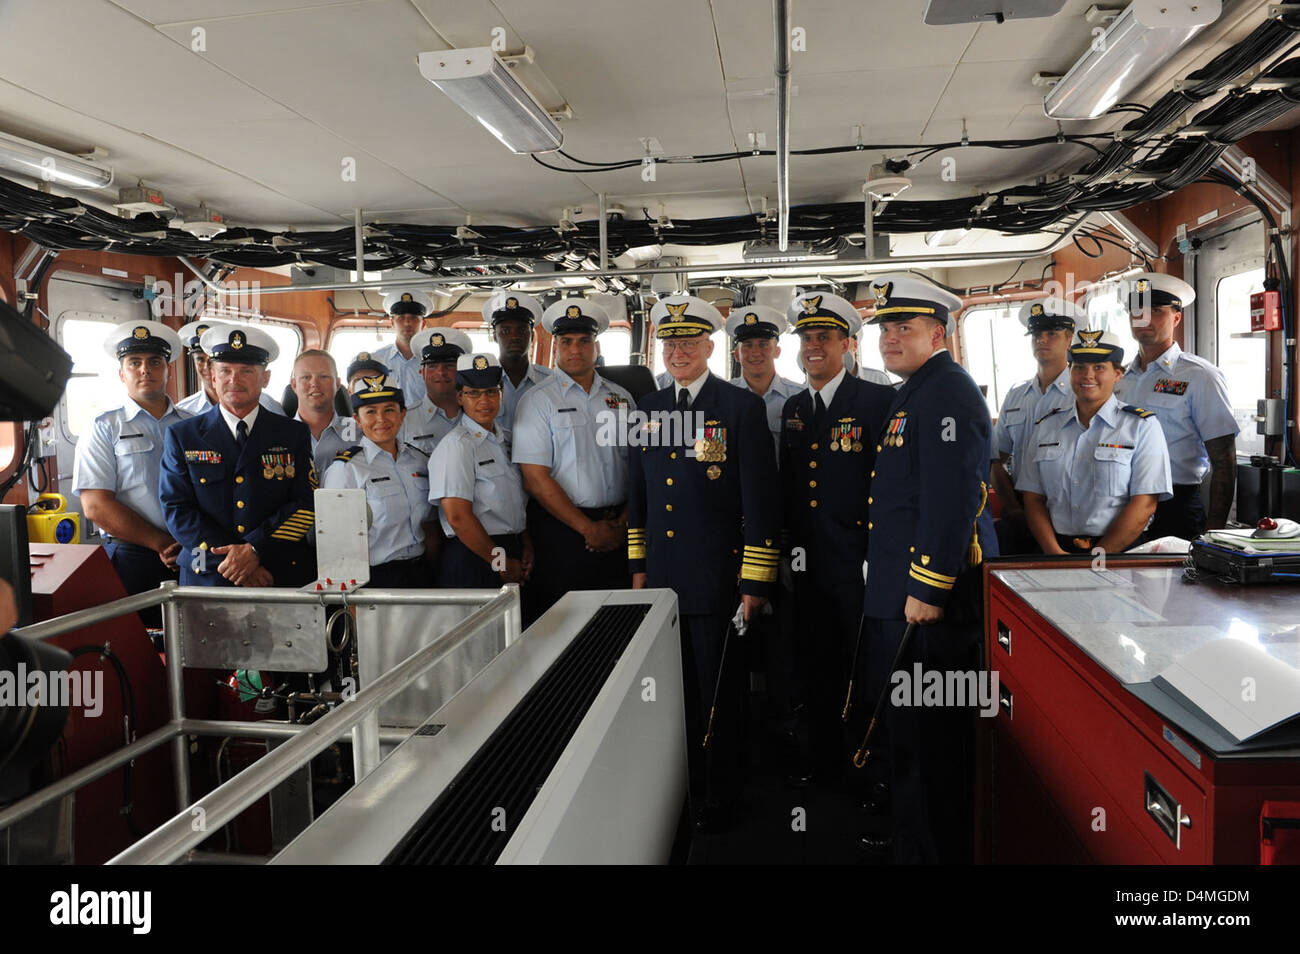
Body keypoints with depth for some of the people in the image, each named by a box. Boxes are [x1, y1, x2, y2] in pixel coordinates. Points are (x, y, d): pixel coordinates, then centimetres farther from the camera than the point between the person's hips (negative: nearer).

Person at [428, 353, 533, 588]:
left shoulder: (506, 438, 13)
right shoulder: (456, 445, -11)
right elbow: (458, 518, -18)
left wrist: (527, 546, 5)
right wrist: (501, 564, -12)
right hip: (472, 561, -7)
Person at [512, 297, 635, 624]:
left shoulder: (621, 398, 12)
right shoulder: (537, 401, -1)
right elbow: (536, 478, -8)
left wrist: (624, 522, -5)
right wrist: (588, 529, -10)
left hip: (617, 532, 4)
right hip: (561, 528, -3)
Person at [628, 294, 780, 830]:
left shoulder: (742, 407, -5)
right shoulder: (649, 409, 10)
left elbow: (760, 499, -8)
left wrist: (755, 584, -11)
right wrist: (638, 566, 13)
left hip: (717, 580, -5)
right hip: (662, 578, 5)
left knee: (720, 693, 6)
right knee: (674, 690, 14)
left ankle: (719, 799, 23)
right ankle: (680, 790, 31)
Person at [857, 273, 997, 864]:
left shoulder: (948, 394, -15)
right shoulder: (913, 394, 18)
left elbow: (952, 500, -23)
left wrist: (928, 590, -23)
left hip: (931, 599, -10)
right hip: (895, 592, 10)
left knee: (927, 735, 1)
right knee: (903, 724, 20)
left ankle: (933, 848, 15)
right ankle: (906, 831, 35)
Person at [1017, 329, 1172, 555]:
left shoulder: (1142, 427, 6)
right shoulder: (1045, 427, 15)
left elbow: (1144, 504, -3)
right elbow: (1033, 499, 10)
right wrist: (1055, 552, -6)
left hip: (1120, 552, -2)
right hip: (1058, 547, 2)